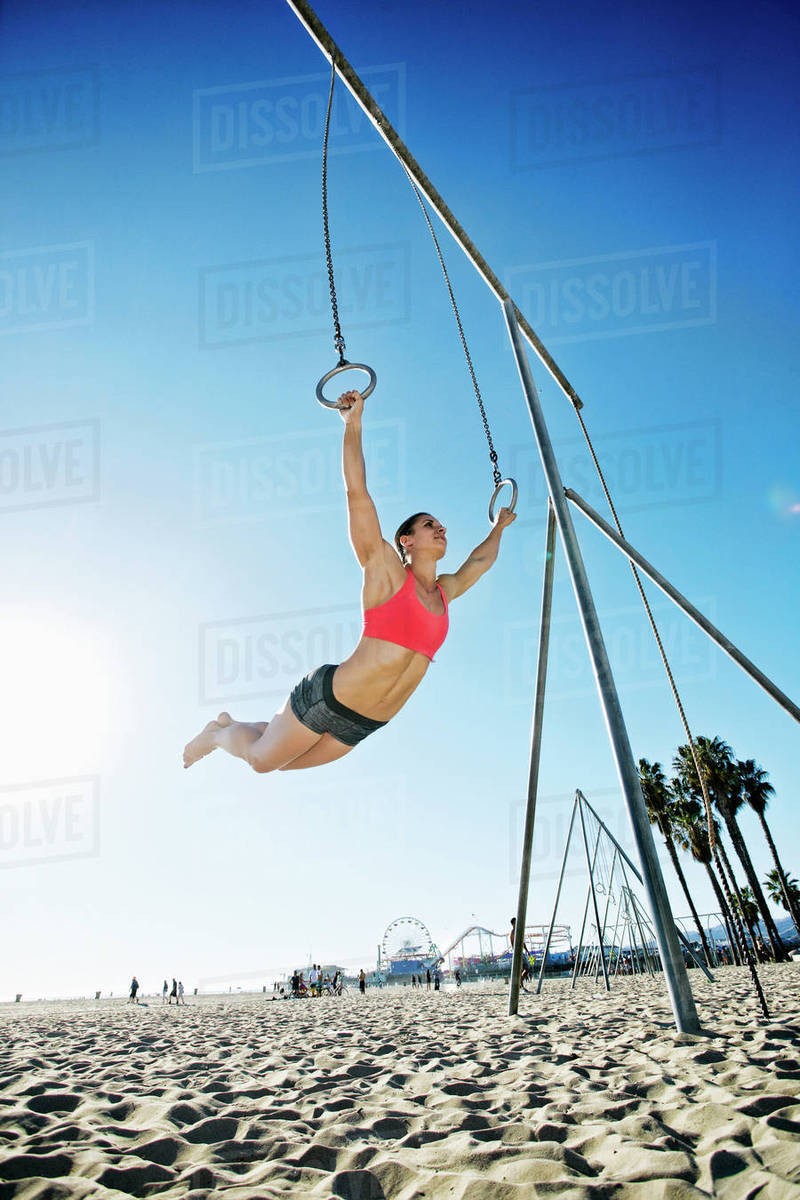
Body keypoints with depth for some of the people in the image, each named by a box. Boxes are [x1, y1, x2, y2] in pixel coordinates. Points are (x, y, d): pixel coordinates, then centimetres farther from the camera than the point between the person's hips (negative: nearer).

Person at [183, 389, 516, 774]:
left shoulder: (443, 593, 8)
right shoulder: (385, 568, -9)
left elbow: (478, 561, 29)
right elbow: (356, 491, -14)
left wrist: (498, 528, 40)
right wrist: (353, 424, -13)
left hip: (361, 725, 6)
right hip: (326, 697, -6)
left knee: (283, 763, 23)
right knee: (260, 758, 12)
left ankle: (232, 725, 48)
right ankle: (218, 733, 41)